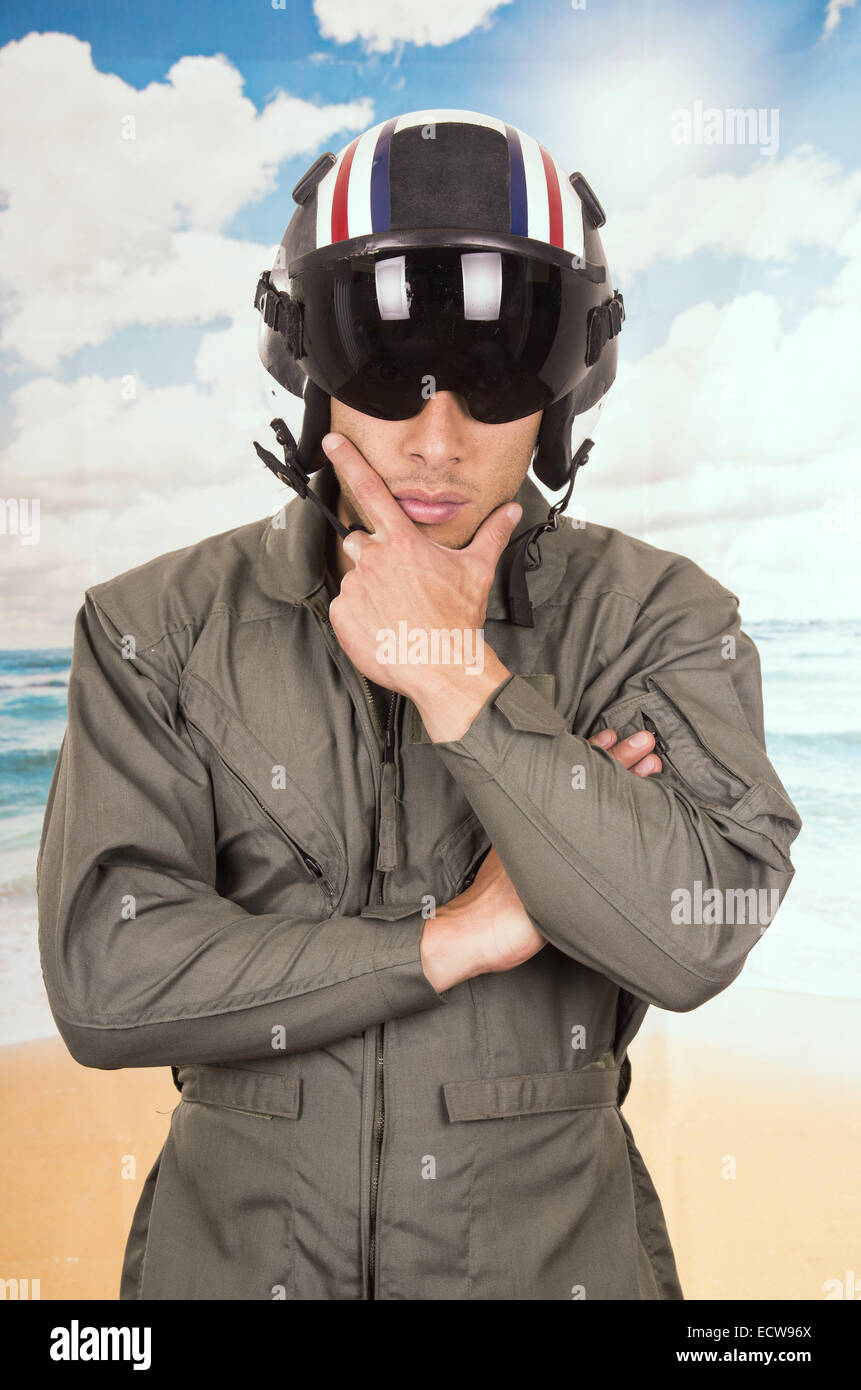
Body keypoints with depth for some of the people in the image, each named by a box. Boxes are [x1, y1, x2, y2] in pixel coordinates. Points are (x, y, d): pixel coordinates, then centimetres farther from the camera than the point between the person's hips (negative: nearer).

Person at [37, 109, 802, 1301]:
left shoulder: (660, 620, -10)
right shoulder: (161, 627, -10)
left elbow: (695, 938, -22)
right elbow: (106, 979, -17)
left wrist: (455, 676, -24)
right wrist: (458, 938, -19)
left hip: (548, 1249, 1)